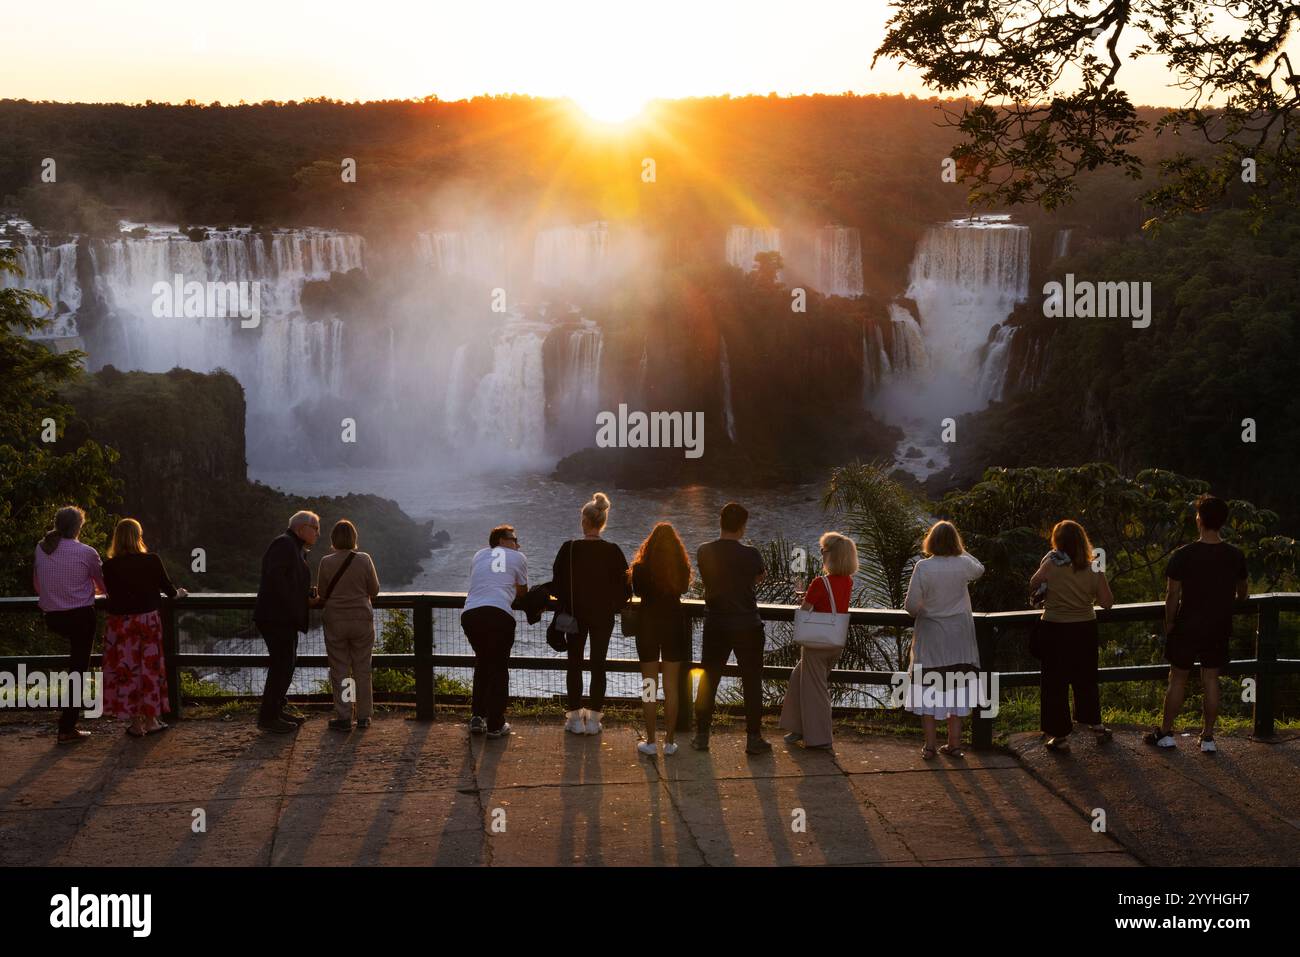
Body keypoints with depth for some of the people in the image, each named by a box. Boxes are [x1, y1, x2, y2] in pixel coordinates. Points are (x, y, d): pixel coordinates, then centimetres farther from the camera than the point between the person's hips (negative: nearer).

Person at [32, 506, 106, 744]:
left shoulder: (41, 549, 2)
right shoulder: (86, 553, -10)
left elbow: (37, 585, 13)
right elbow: (103, 586, 3)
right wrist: (90, 588, 27)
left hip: (52, 618, 4)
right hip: (81, 615, -4)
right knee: (78, 670, 3)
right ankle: (67, 728, 2)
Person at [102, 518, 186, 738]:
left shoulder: (110, 566, -7)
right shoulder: (152, 561, -6)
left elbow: (111, 592, 7)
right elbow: (167, 588, 6)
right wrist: (178, 593, 28)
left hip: (120, 623, -1)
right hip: (148, 620, 1)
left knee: (126, 670, 7)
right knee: (149, 668, 11)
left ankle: (136, 723, 10)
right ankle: (150, 720, 16)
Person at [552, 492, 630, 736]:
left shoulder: (569, 549, -11)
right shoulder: (613, 552, -8)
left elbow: (556, 584, -4)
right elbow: (624, 587, -2)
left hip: (575, 615, -1)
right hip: (603, 616, 1)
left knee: (574, 664, 10)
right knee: (598, 665, 7)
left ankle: (575, 717, 11)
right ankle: (594, 718, 9)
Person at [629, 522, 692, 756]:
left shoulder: (641, 567, -12)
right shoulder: (681, 567, -8)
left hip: (648, 625, -1)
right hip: (675, 624, 2)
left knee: (649, 685, 6)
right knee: (672, 686, 9)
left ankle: (650, 741, 7)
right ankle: (670, 741, 12)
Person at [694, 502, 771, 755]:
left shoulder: (704, 552, -5)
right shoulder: (750, 554, -15)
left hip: (715, 626, 3)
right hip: (747, 627, -3)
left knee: (708, 681, 12)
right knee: (752, 683, 7)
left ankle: (701, 736, 15)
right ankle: (753, 738, 10)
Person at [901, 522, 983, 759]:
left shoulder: (923, 567, -15)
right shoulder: (963, 564, -7)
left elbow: (911, 603, -14)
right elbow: (980, 569, 18)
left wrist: (918, 613, 7)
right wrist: (961, 551, 17)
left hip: (930, 635, -2)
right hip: (958, 638, 2)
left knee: (928, 688, 6)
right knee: (956, 687, 12)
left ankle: (930, 745, 7)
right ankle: (954, 743, 16)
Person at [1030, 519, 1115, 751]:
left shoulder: (1051, 564, -14)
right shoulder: (1093, 569, -7)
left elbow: (1033, 584, -3)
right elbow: (1107, 602, -3)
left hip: (1055, 630, -3)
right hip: (1085, 629, 3)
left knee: (1055, 682, 7)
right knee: (1086, 679, 21)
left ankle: (1061, 736, 9)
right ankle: (1096, 725, 31)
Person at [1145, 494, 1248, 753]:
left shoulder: (1183, 555, -15)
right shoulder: (1235, 556, -4)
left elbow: (1172, 595, -11)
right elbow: (1242, 593, 10)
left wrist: (1169, 625, 2)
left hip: (1187, 628, -3)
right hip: (1219, 629, 3)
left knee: (1177, 680, 9)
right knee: (1211, 680, 11)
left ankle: (1166, 733, 17)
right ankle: (1208, 737, 16)